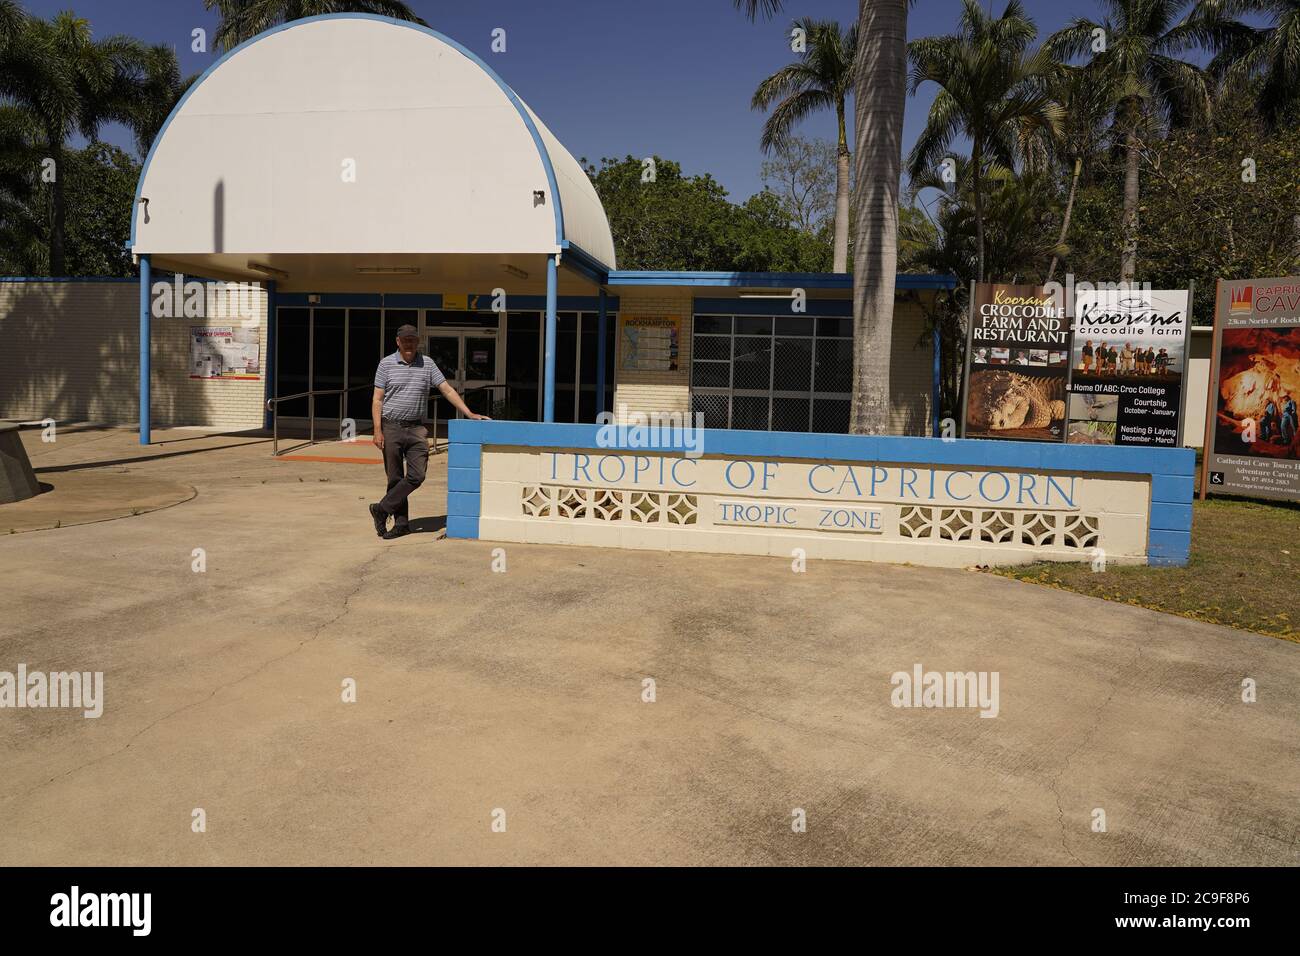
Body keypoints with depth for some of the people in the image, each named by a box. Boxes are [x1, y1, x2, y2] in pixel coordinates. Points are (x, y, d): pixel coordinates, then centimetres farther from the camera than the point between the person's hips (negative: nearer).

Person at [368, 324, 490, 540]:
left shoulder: (427, 363, 7)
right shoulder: (386, 364, 1)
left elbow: (447, 390, 5)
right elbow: (377, 399, -1)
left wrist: (469, 414, -3)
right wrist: (377, 430, -10)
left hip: (416, 429, 2)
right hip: (391, 427, -2)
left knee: (417, 476, -7)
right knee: (396, 478, 3)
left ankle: (382, 509, 6)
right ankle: (401, 523, 12)